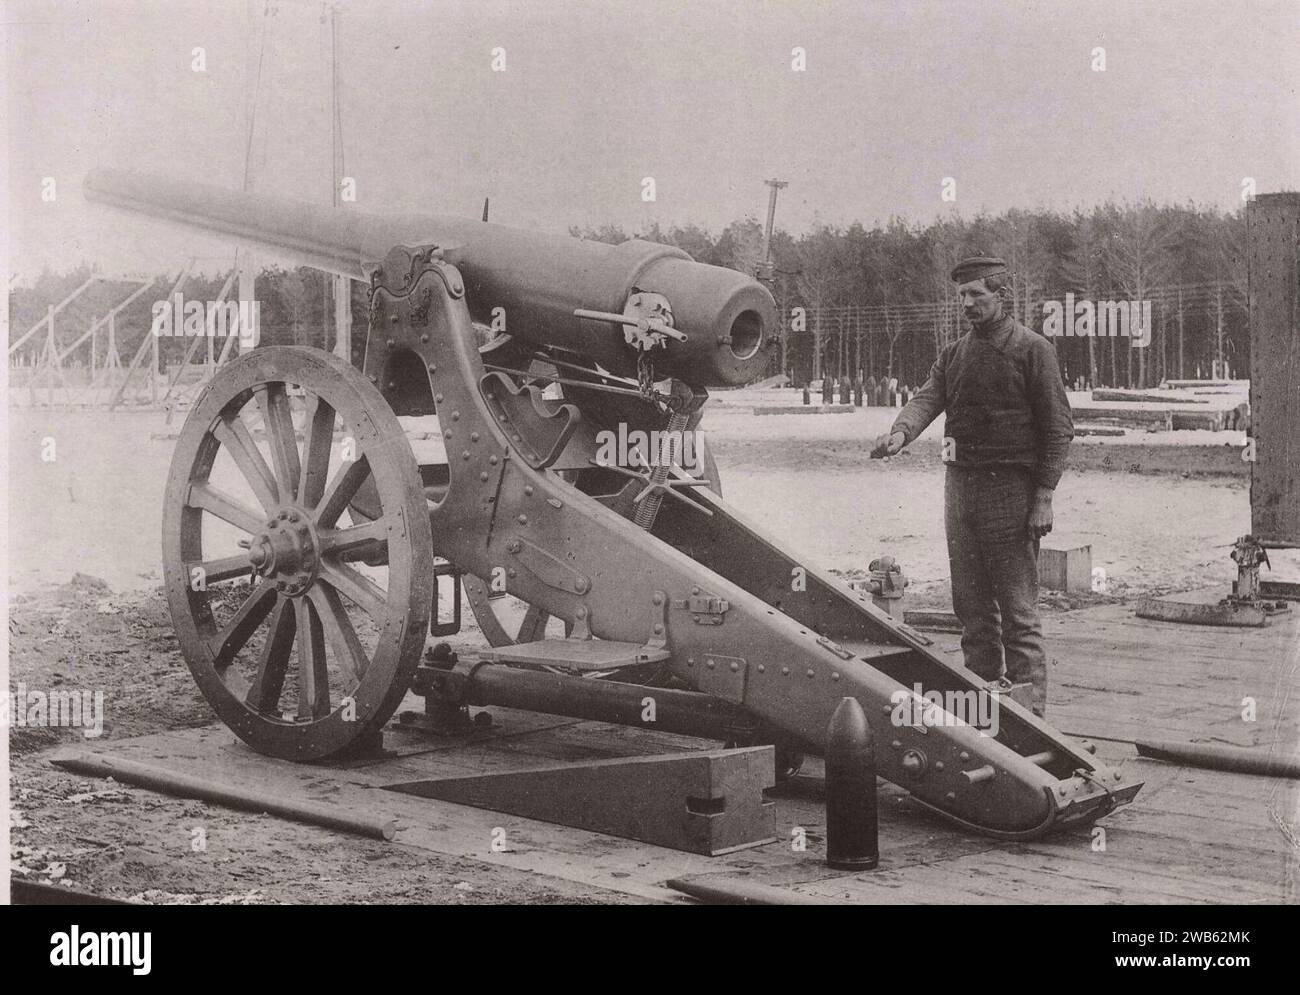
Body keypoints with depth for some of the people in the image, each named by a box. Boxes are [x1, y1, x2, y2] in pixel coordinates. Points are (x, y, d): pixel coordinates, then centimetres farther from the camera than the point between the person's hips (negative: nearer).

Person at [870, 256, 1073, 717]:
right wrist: (901, 431, -23)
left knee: (1017, 609, -5)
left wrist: (1043, 496, -13)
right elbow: (927, 398, -1)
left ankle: (1028, 712, -1)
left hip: (1011, 487, -6)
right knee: (971, 606, 10)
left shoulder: (1032, 350, -2)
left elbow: (1058, 428, -5)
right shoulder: (953, 354, 15)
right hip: (961, 484, 6)